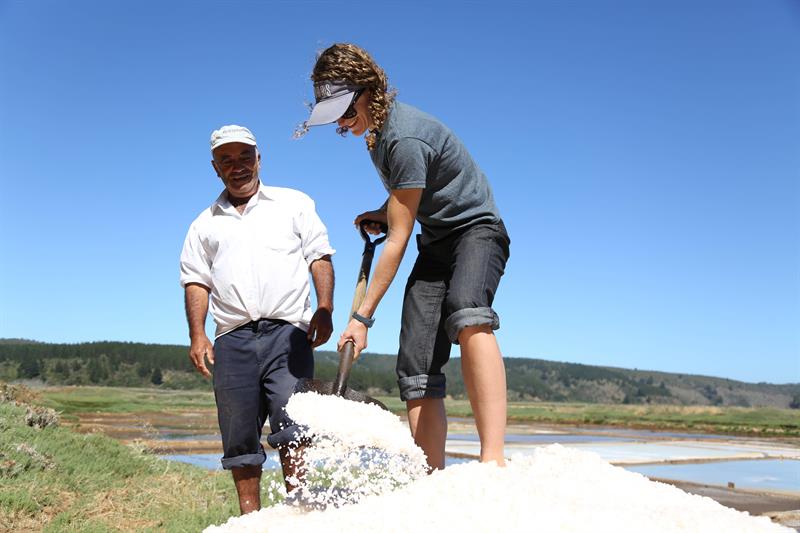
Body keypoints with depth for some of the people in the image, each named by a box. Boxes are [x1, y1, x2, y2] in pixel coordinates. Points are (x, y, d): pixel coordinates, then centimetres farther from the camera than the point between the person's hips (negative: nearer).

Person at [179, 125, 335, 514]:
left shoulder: (294, 204, 15)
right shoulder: (205, 224, 21)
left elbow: (320, 257, 8)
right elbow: (196, 281, 15)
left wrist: (324, 309, -7)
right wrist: (197, 335, 1)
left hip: (287, 332, -2)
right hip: (232, 339, 3)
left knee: (291, 424, -13)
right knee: (239, 436, 3)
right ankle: (250, 516, 11)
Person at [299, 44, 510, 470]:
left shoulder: (404, 138, -23)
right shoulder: (376, 130, 6)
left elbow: (398, 240, -22)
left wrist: (363, 316, -18)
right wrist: (384, 213, 7)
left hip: (476, 230, -9)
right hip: (435, 244, 9)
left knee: (466, 315, -40)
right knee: (416, 370, -4)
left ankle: (493, 461, -50)